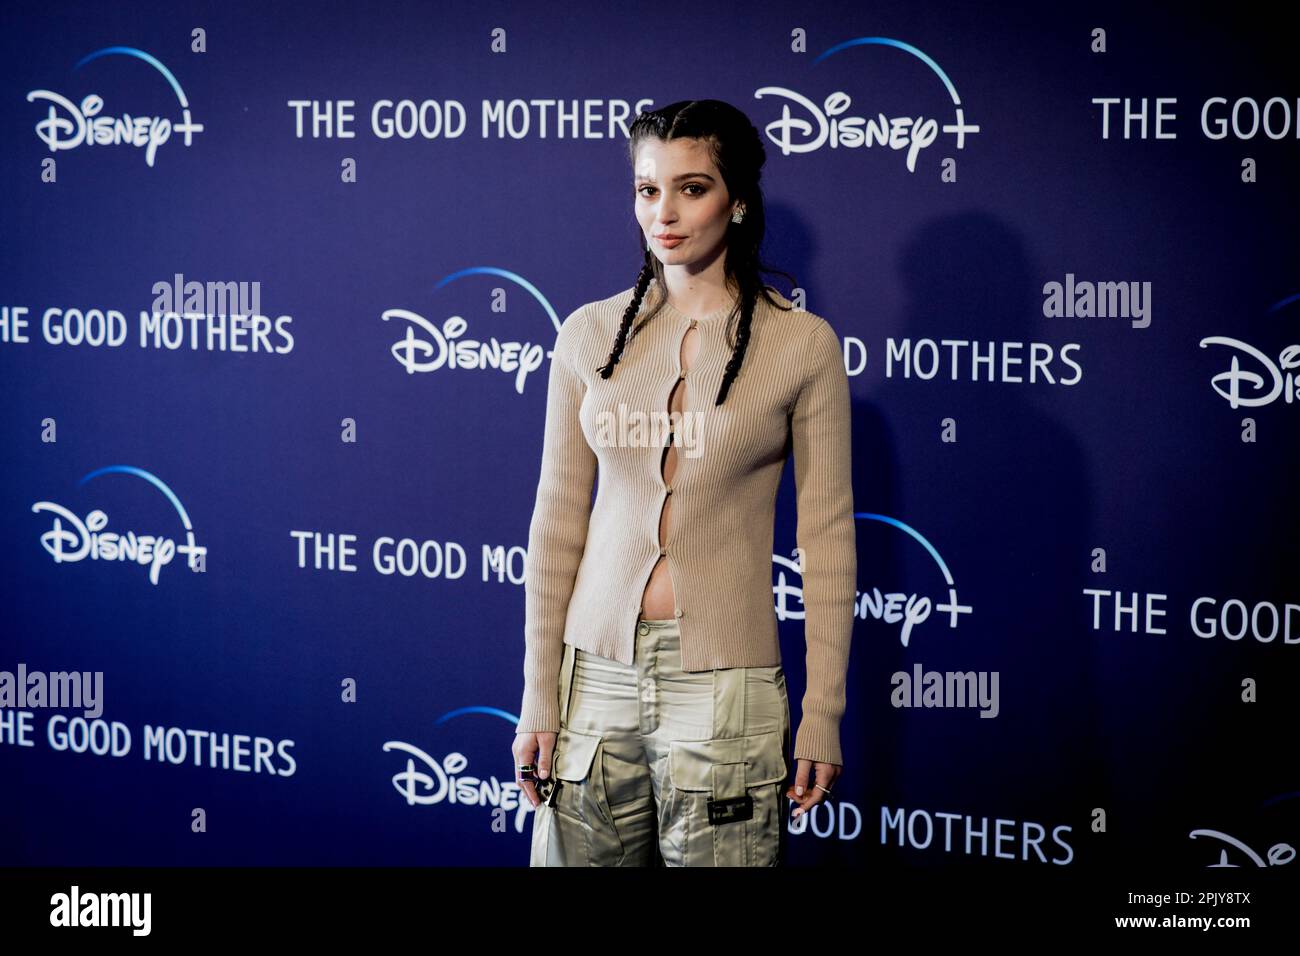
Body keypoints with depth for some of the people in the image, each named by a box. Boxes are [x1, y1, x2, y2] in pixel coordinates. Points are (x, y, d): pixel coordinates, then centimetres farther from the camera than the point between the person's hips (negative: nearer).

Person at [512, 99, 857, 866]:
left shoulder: (802, 344, -2)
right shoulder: (591, 335, 6)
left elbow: (826, 536, -1)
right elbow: (558, 523, 7)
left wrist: (824, 715, -3)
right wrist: (538, 698, 4)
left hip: (725, 686, -3)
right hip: (598, 671, 3)